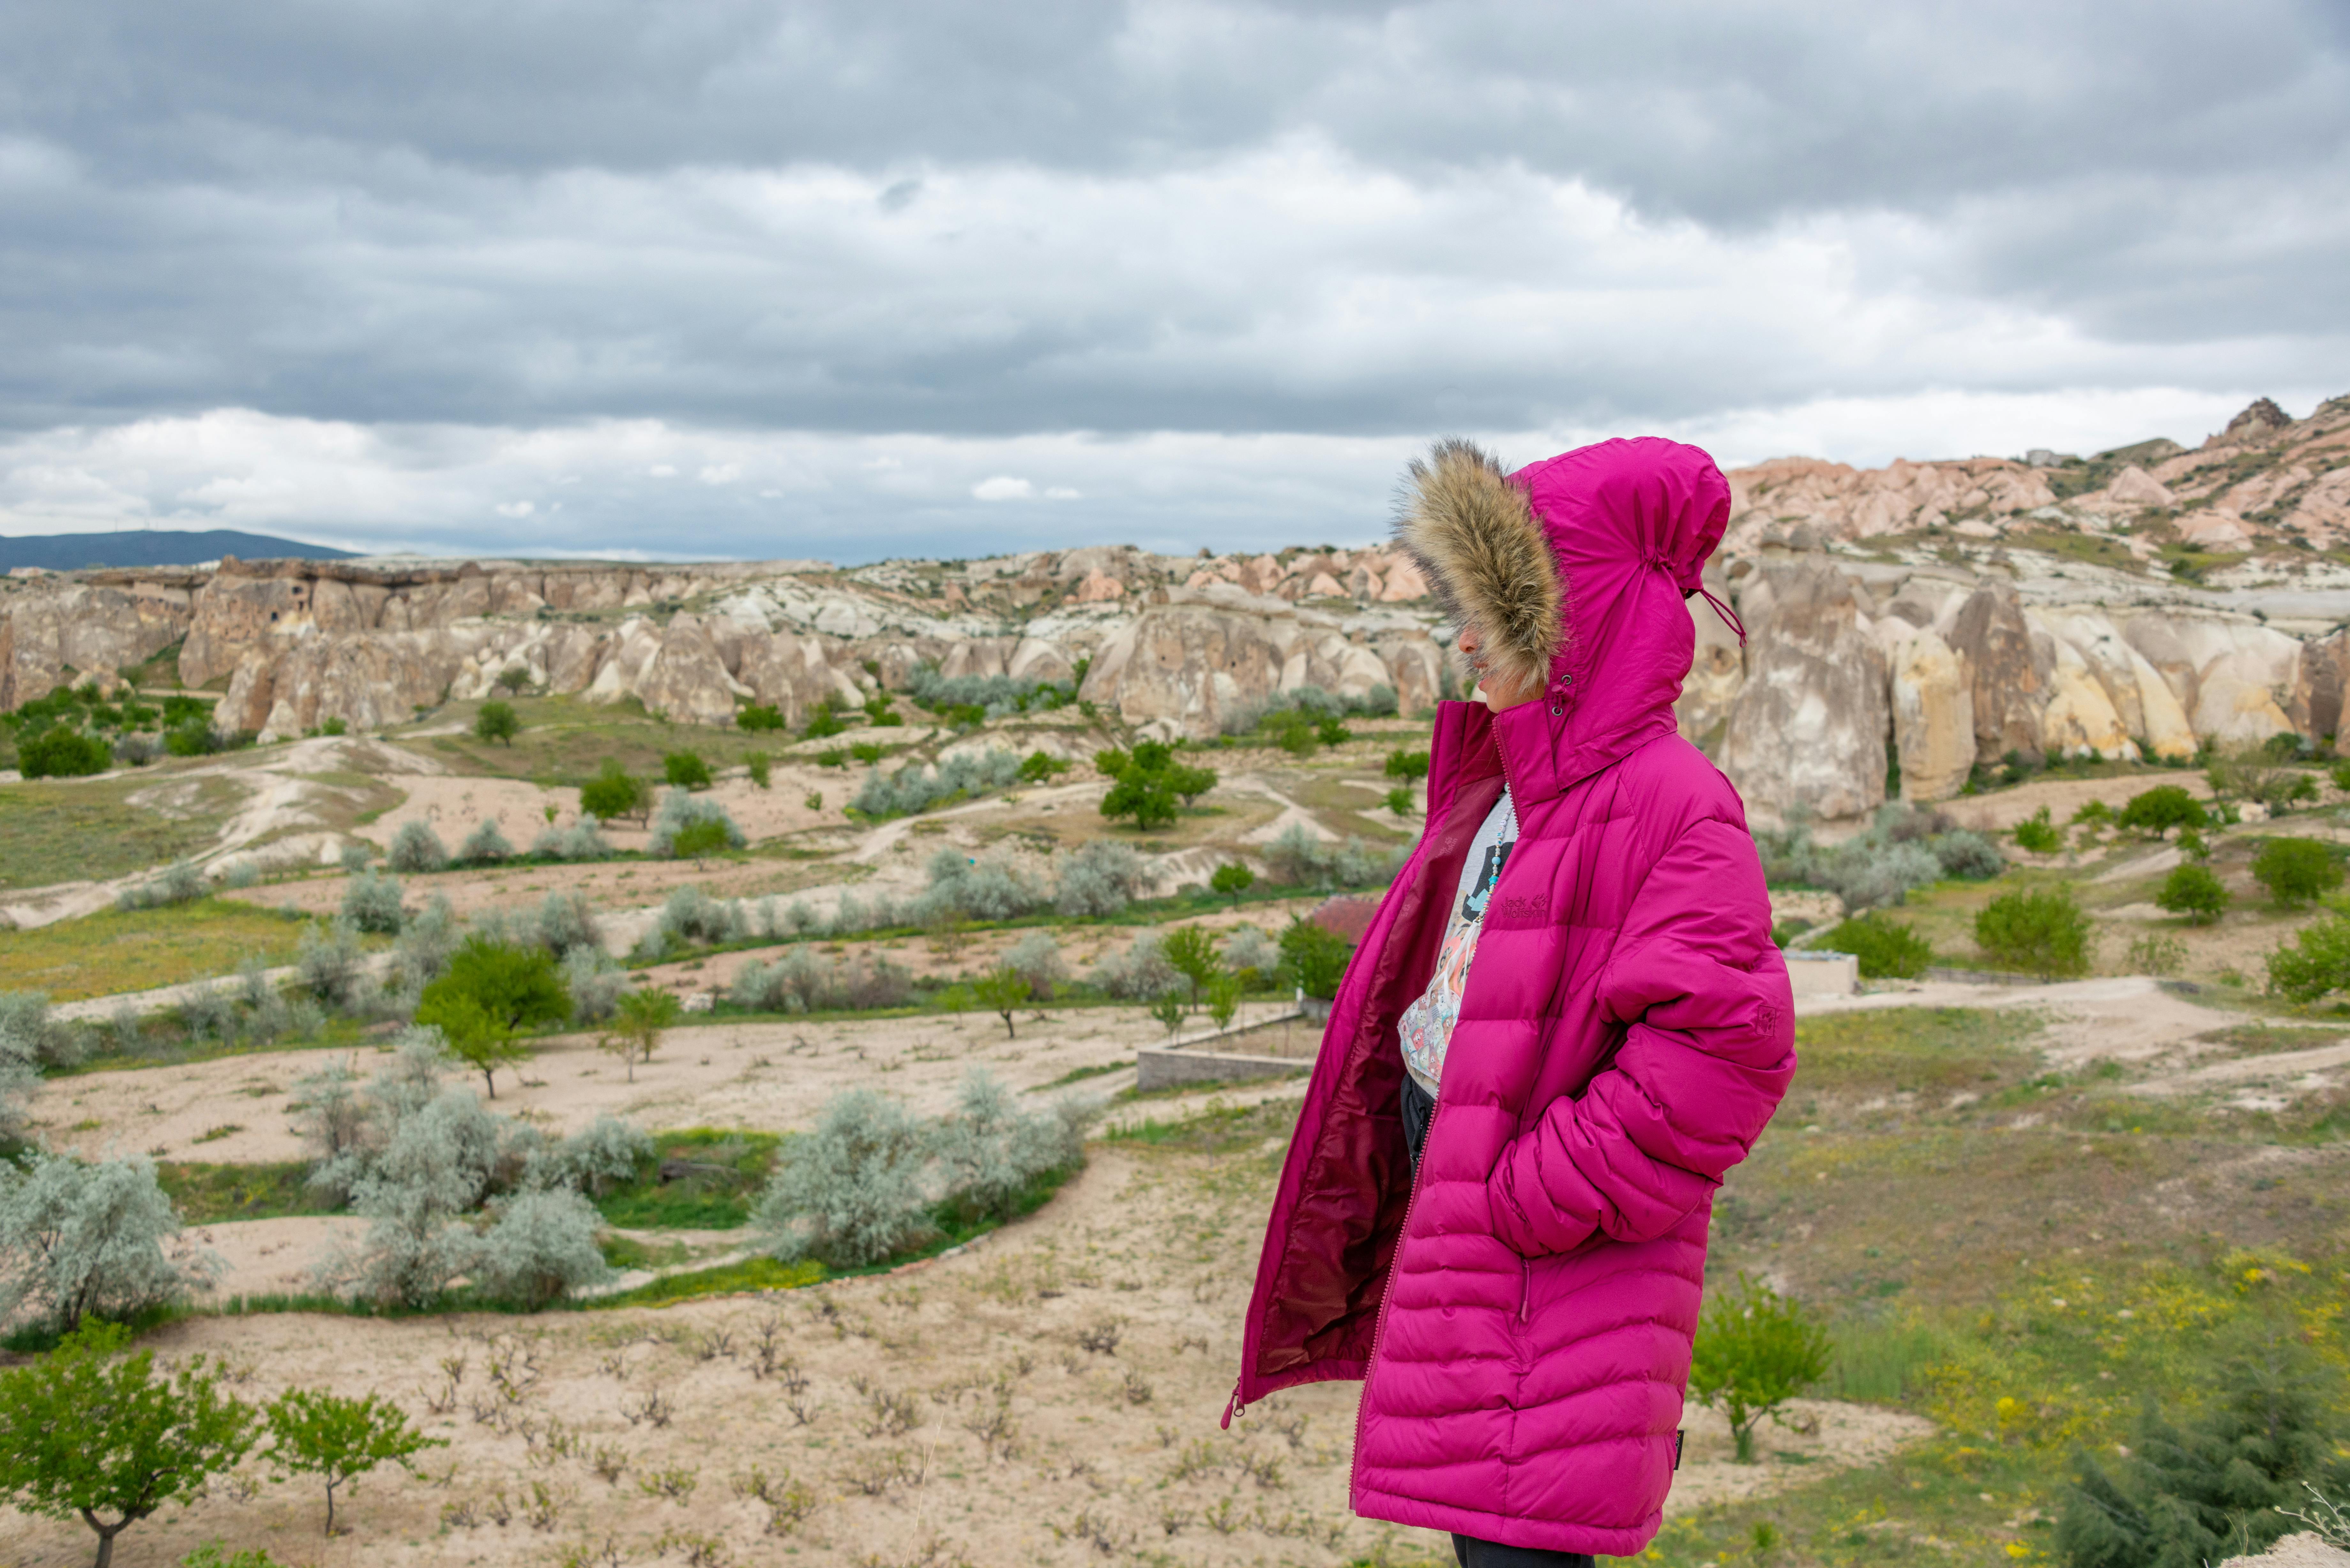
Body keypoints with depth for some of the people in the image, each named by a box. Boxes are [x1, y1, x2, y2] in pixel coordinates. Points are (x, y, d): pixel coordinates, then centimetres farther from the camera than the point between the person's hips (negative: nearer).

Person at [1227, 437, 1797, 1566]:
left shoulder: (1670, 806, -19)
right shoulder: (1506, 783, 10)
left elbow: (1719, 1050, -26)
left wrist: (1536, 1198, -21)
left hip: (1561, 1258, -9)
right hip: (1458, 1195, 9)